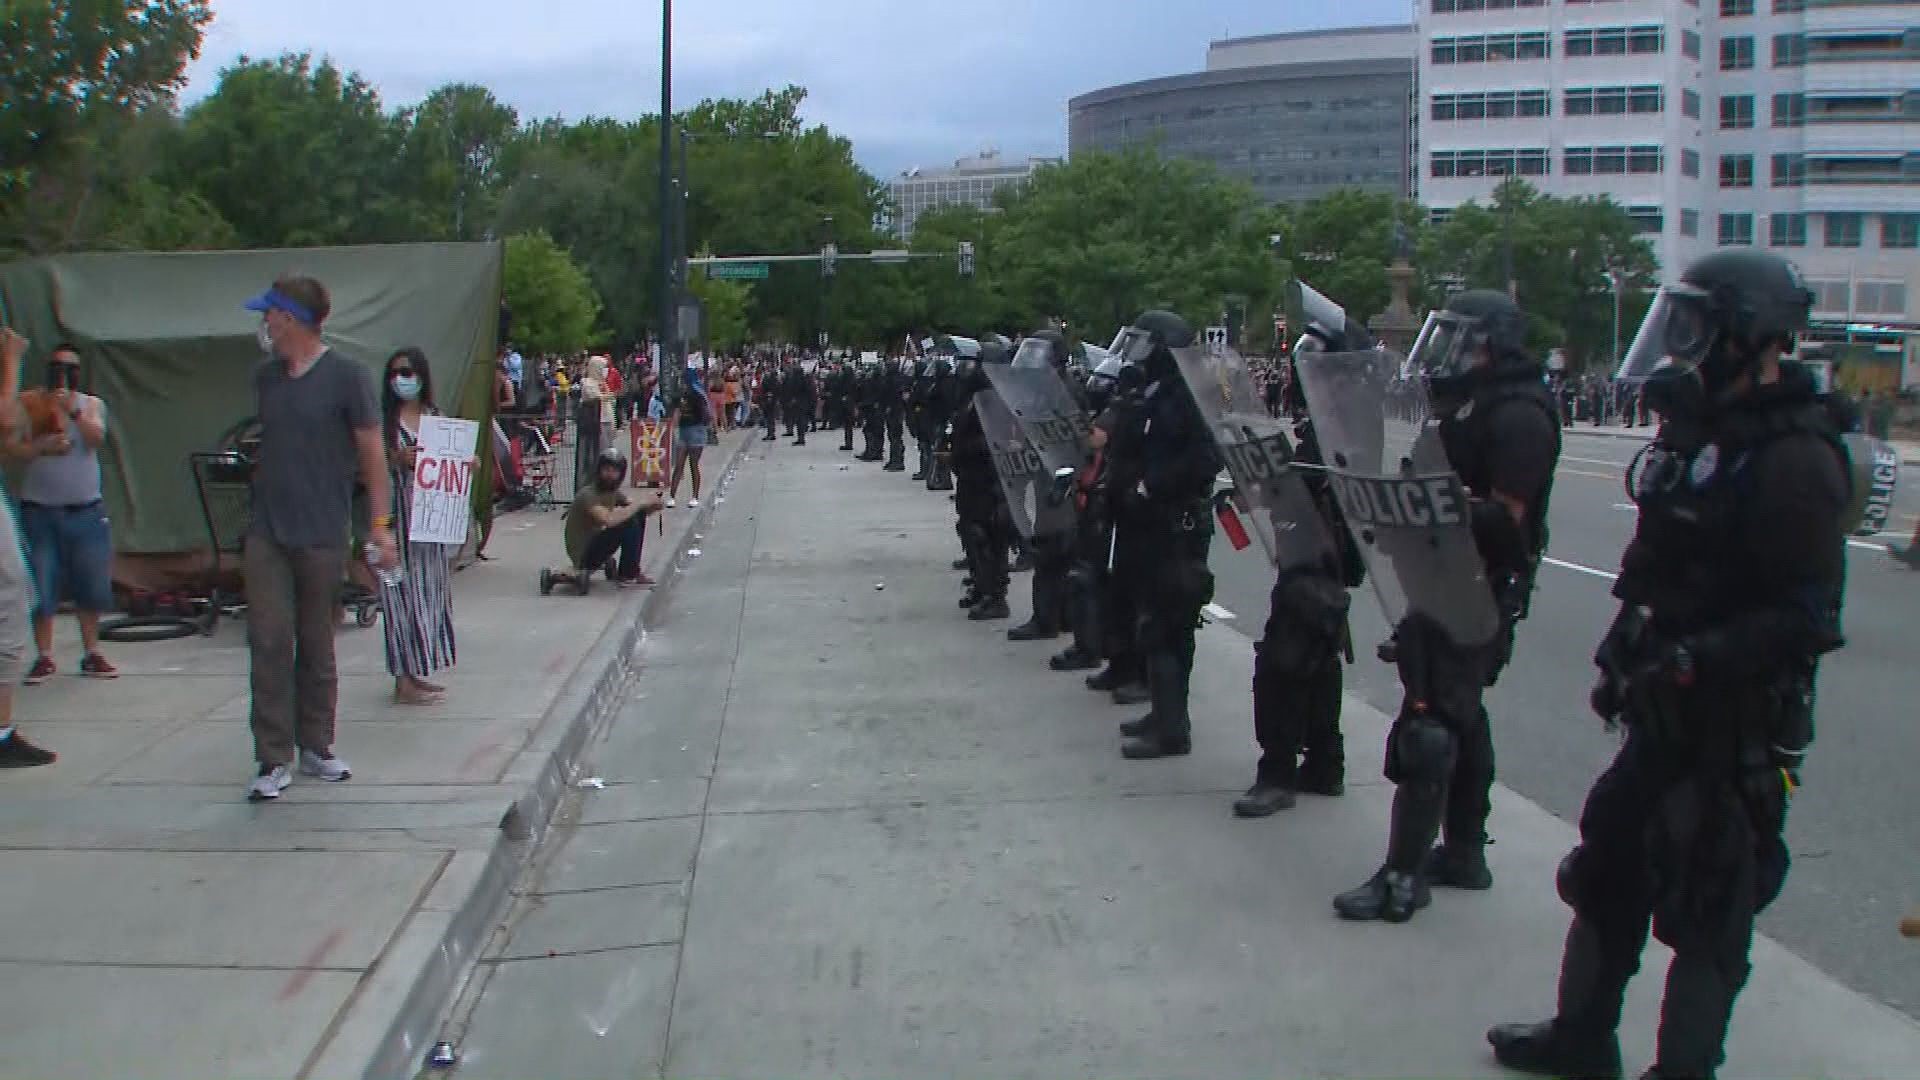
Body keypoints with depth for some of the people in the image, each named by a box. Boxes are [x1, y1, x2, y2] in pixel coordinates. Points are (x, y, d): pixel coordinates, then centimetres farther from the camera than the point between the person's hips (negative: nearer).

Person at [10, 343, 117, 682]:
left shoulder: (91, 404, 8)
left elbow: (97, 438, -10)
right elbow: (13, 449, -5)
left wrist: (74, 411, -24)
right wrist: (42, 445, -22)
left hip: (86, 511, 1)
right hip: (39, 511, -1)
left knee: (91, 588, 3)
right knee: (40, 589, -2)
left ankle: (91, 654, 13)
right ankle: (44, 657, 5)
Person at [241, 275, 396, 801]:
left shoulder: (346, 377, -6)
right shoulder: (265, 376, 9)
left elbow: (372, 453, -4)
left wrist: (380, 525, -7)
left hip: (322, 535, -3)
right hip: (267, 533, 3)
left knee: (316, 646, 9)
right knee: (269, 641, -3)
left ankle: (315, 746, 23)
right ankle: (275, 759, 2)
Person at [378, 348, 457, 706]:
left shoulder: (436, 416, 12)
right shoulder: (383, 419, -5)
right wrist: (397, 460, -24)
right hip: (398, 512, -6)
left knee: (430, 590, 11)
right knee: (403, 591, -4)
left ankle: (416, 672, 21)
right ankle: (404, 681, 0)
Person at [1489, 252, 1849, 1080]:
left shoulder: (1793, 458, -19)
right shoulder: (1700, 435, 9)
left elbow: (1810, 619, -24)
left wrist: (1694, 663, -29)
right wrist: (1628, 656, 16)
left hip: (1736, 729, -9)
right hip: (1668, 713, 9)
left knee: (1706, 905, 4)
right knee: (1608, 869, 18)